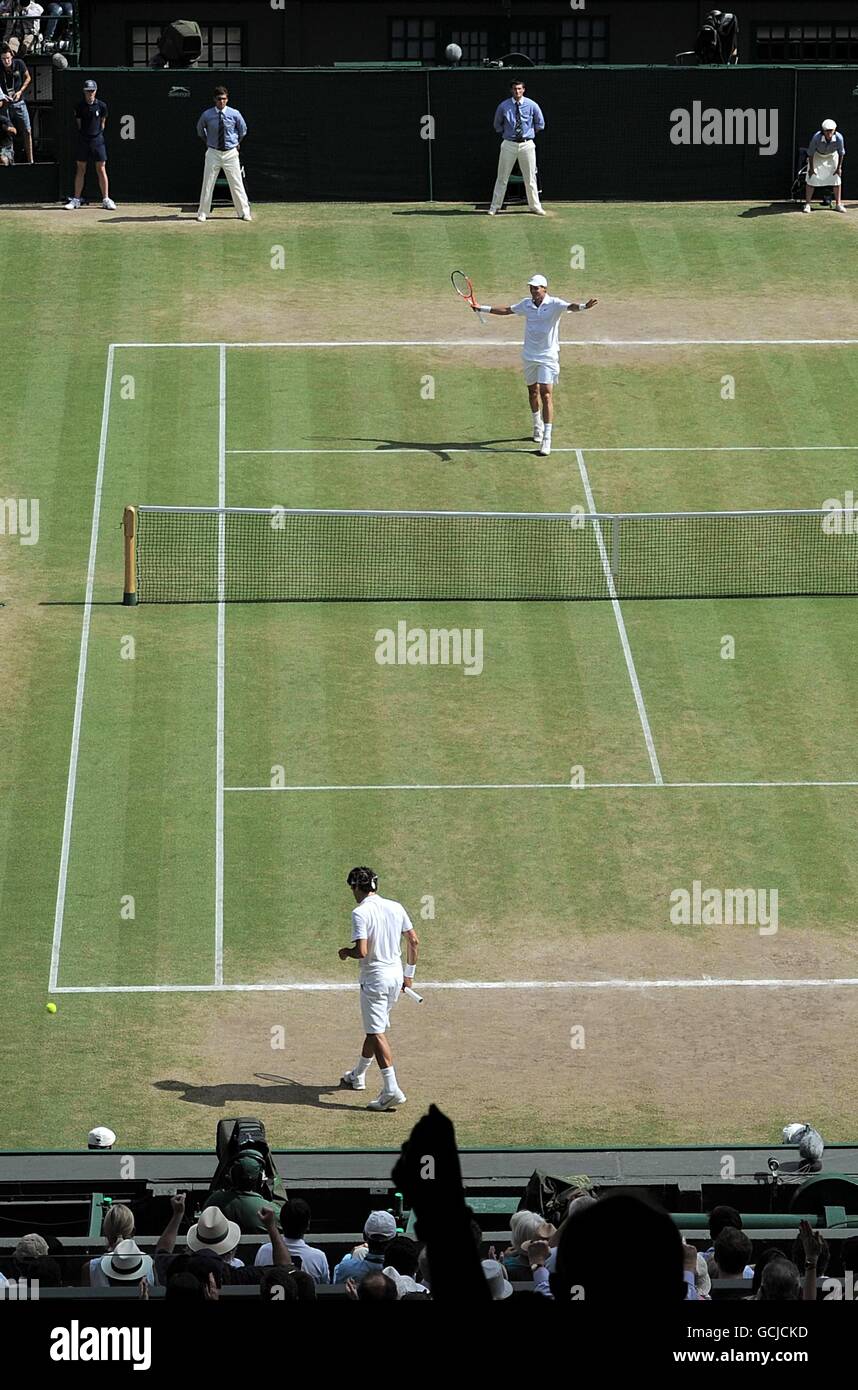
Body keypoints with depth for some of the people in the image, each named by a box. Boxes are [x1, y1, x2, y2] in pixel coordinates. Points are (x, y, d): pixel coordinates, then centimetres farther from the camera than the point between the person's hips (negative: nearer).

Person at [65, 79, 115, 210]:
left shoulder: (101, 106, 1)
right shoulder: (80, 106, 1)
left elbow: (102, 122, 10)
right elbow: (79, 124, 7)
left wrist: (98, 134, 9)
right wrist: (84, 134, 6)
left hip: (97, 139, -1)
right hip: (83, 140, 1)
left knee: (101, 169, -2)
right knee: (80, 169, 4)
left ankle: (106, 199, 2)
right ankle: (76, 199, 9)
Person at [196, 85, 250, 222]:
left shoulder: (234, 114, -5)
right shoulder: (207, 115, -5)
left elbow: (243, 130, 13)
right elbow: (200, 129, 16)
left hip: (230, 153, 0)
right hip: (213, 153, 0)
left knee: (236, 184, 2)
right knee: (207, 184, 2)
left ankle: (244, 213, 9)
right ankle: (202, 214, 10)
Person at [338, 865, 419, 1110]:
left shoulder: (361, 913, -16)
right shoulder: (396, 908, 5)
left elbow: (361, 951, -24)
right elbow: (414, 940, 9)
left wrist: (346, 952, -2)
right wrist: (409, 973, 19)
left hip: (375, 978, -8)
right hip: (396, 975, 8)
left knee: (377, 1033, -7)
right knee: (375, 1028, 22)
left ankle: (391, 1090, -18)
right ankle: (358, 1076, 39)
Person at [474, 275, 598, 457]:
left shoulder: (554, 304, -12)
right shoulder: (526, 304, 4)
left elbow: (570, 306, -32)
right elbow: (507, 310, 21)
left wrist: (583, 306, -54)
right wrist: (482, 309, 27)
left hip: (548, 357, -5)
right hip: (529, 356, 5)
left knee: (546, 394, -12)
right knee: (533, 391, 18)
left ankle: (546, 438, -14)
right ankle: (538, 426, 41)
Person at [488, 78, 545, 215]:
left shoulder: (531, 105, -1)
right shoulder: (503, 106, -2)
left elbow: (540, 124, 12)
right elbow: (497, 125, 14)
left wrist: (531, 134, 10)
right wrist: (504, 134, 8)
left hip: (527, 144, 0)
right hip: (509, 144, 0)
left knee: (530, 178, 5)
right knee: (502, 177, 1)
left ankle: (535, 206, 15)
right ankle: (495, 206, 5)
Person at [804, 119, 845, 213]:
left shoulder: (839, 138, -32)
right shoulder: (817, 137, -37)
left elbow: (841, 153, -13)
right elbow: (810, 152, -21)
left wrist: (839, 168, -8)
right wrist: (811, 168, -16)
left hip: (832, 156, 2)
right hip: (817, 156, -2)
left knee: (836, 179, 2)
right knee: (811, 179, -5)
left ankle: (838, 204, 14)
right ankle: (807, 204, 4)